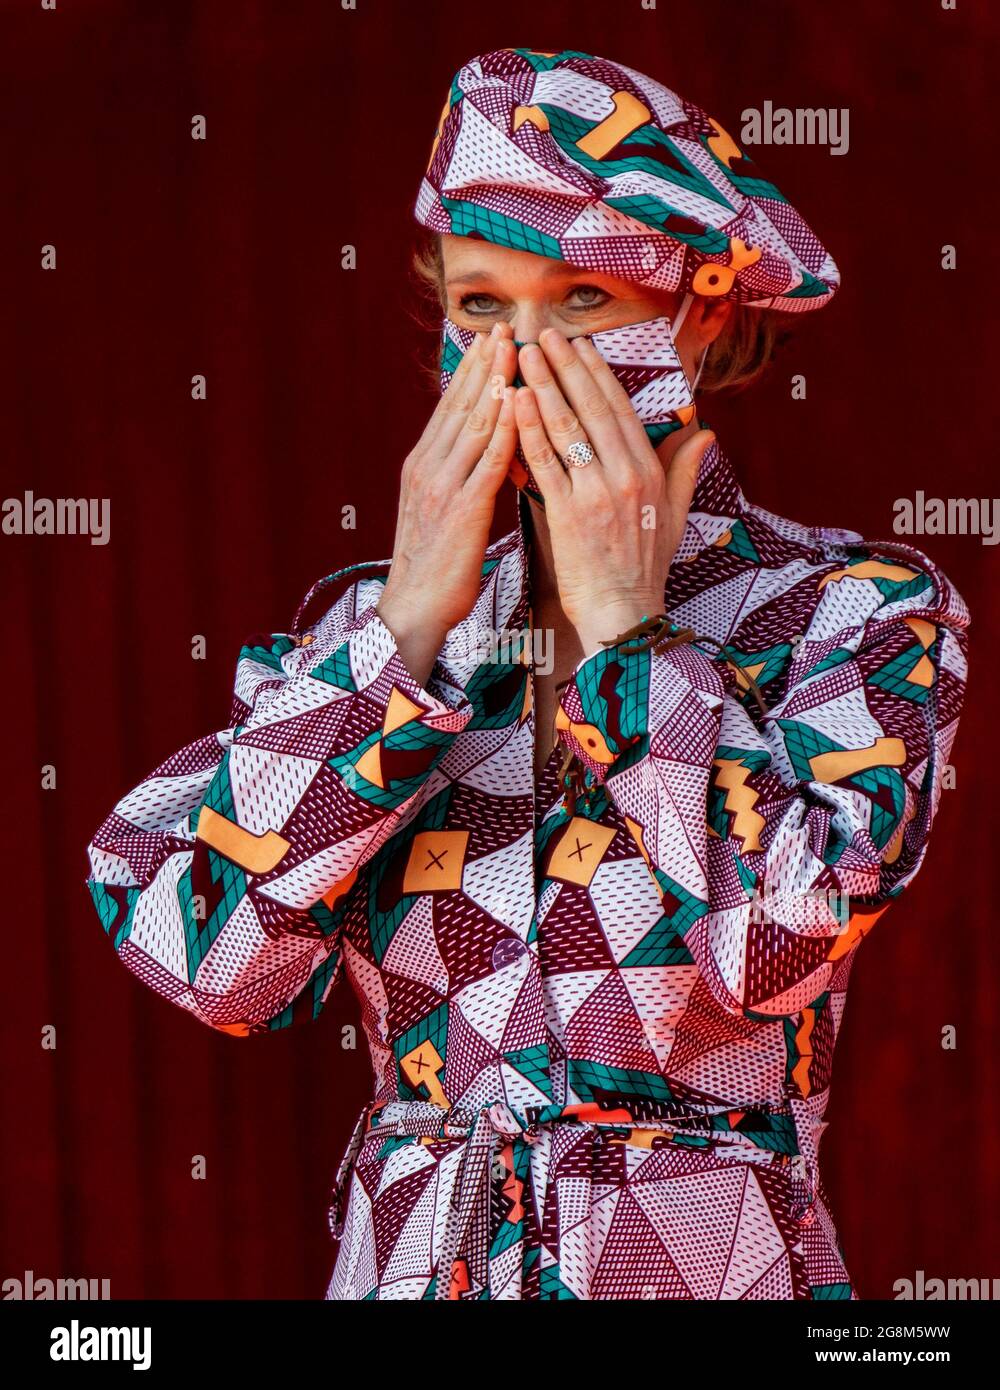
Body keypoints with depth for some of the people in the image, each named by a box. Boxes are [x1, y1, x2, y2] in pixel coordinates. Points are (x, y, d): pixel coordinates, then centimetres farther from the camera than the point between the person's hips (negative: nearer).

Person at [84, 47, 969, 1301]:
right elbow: (205, 958, -13)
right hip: (404, 1258, 3)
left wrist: (622, 622, -16)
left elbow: (768, 950, -23)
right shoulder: (368, 621, 1)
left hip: (706, 1267, -2)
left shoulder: (853, 613, -6)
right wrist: (410, 624, -15)